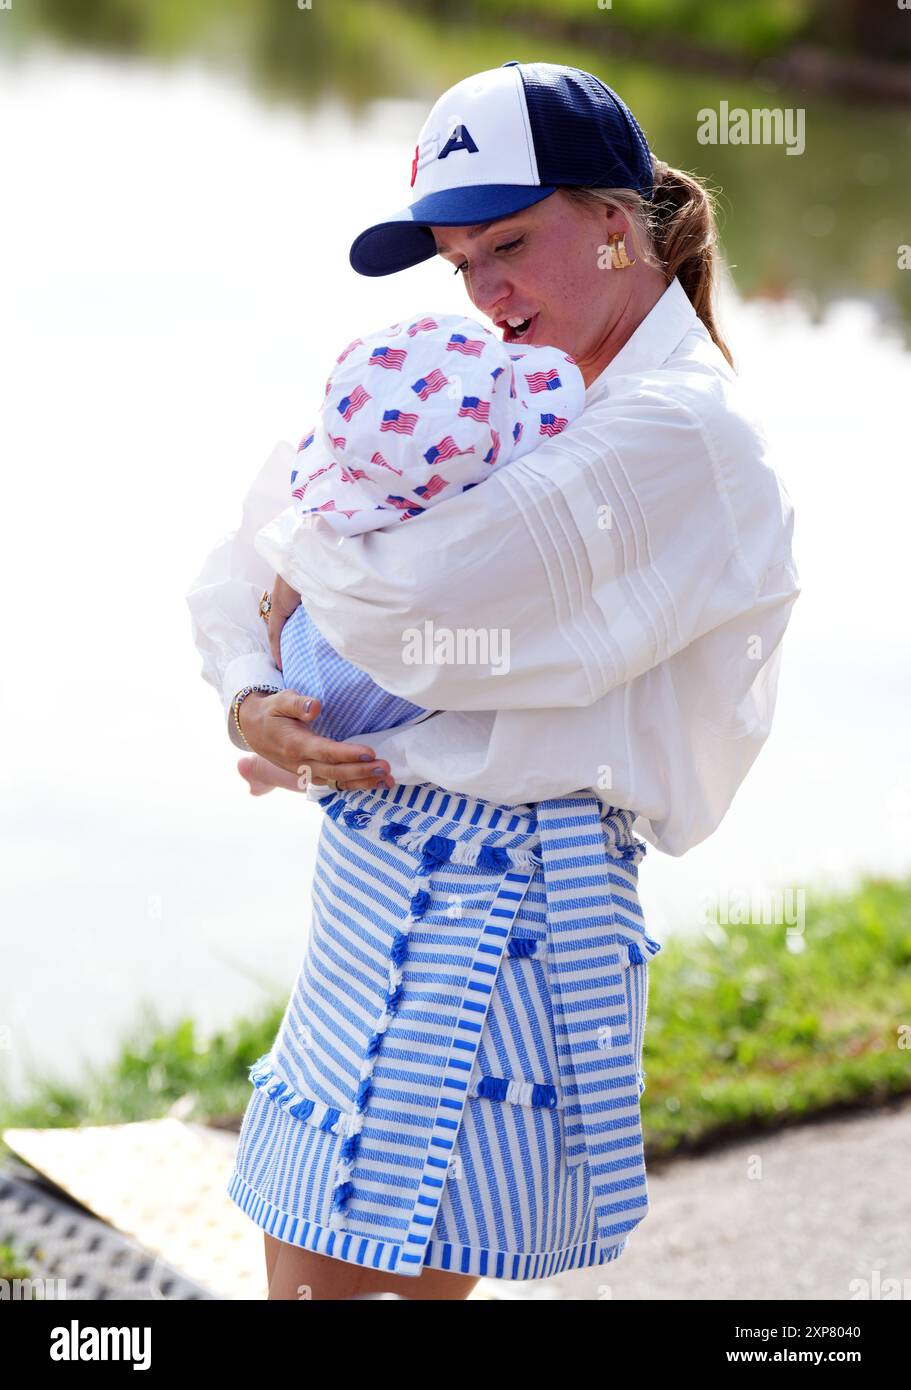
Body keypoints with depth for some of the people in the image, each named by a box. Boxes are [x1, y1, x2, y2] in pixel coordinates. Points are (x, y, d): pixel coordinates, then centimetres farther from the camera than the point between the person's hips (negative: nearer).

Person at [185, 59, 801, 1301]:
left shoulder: (677, 431, -14)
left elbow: (412, 605, -26)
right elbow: (238, 579, 15)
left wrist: (297, 523, -4)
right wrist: (253, 703, -6)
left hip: (488, 904, -9)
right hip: (387, 870, 9)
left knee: (340, 1269, -4)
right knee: (301, 1253, 16)